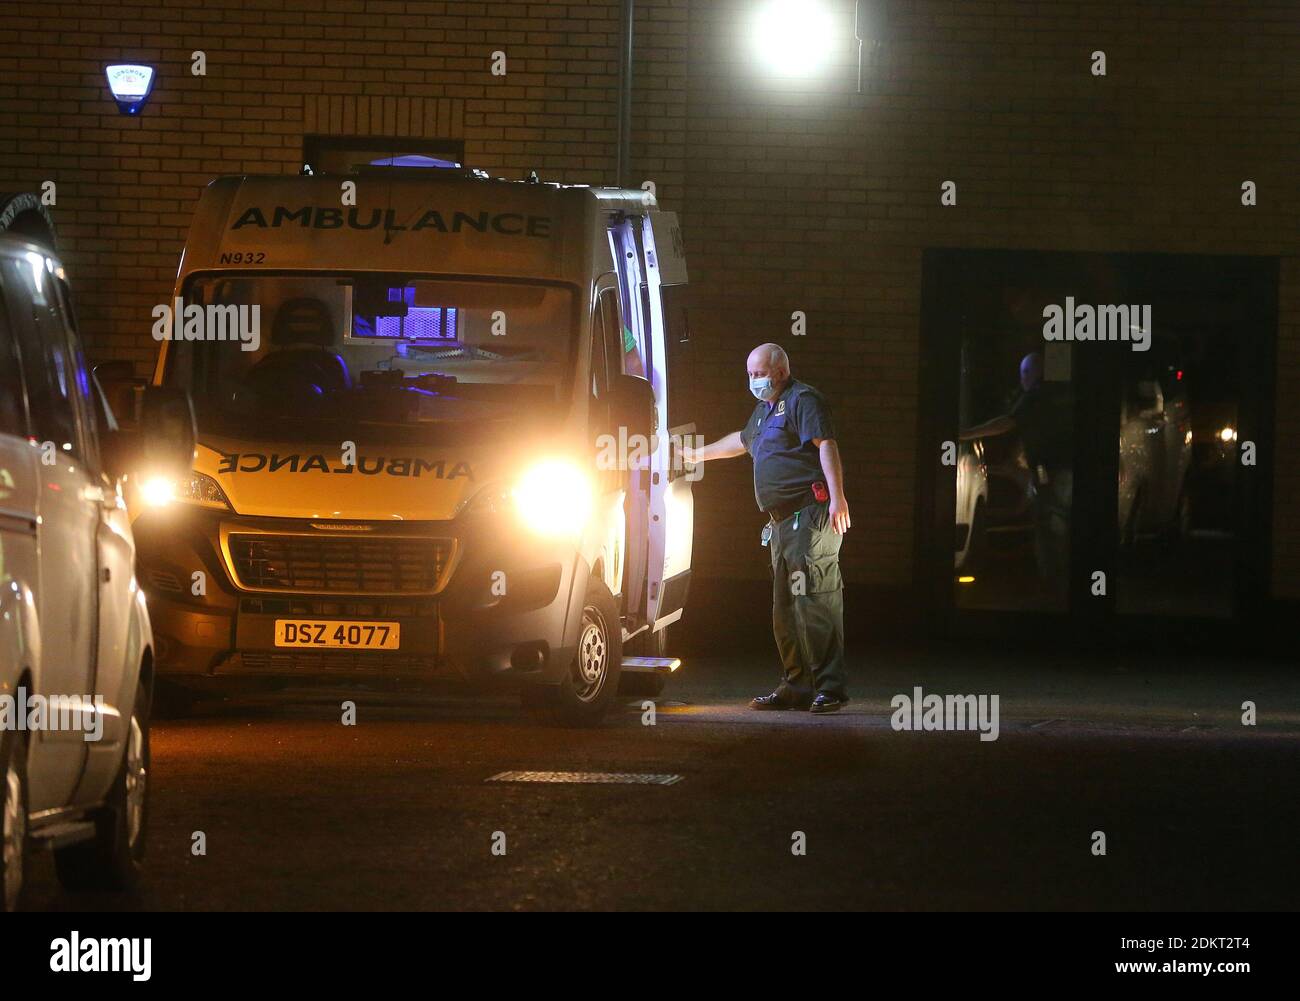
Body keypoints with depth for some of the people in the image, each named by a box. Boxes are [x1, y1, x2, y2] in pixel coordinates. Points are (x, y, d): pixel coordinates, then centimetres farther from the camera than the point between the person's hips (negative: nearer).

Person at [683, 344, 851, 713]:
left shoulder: (803, 399, -5)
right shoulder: (766, 409, 26)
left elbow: (826, 444, -17)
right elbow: (743, 439, 46)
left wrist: (837, 497, -28)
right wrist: (699, 454, 56)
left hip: (810, 514, -10)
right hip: (781, 522, 10)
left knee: (814, 600, -16)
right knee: (784, 608, 9)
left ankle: (830, 687, -19)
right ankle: (797, 687, 14)